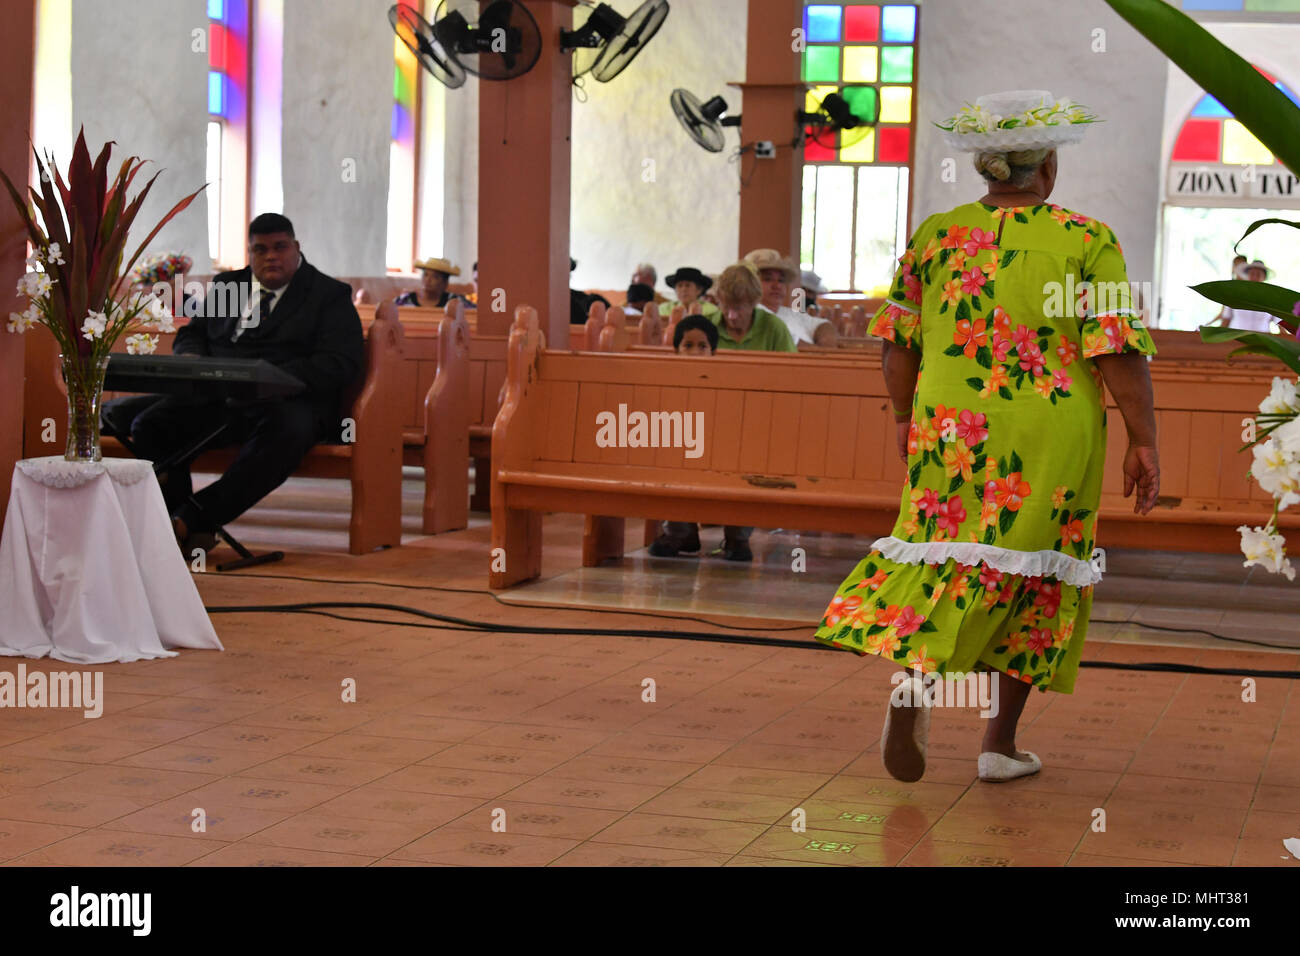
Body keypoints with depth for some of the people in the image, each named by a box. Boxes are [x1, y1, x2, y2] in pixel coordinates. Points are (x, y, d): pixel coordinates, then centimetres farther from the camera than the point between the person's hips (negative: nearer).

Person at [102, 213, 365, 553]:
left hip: (287, 402, -4)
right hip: (215, 402, 4)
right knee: (149, 424, -21)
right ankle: (185, 534, -19)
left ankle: (192, 519, -40)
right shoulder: (226, 286, 23)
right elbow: (191, 334, 26)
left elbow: (341, 365, -7)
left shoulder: (331, 296, 6)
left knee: (287, 431, -40)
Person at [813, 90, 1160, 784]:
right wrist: (1143, 441, -2)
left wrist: (905, 416, 20)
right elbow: (1120, 351, -9)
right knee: (1031, 573, 9)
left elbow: (898, 342, 7)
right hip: (1050, 440, -2)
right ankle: (1000, 740, 9)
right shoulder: (1087, 241, -5)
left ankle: (915, 674, -19)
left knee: (950, 557, 10)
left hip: (950, 429, 2)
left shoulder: (935, 237, 3)